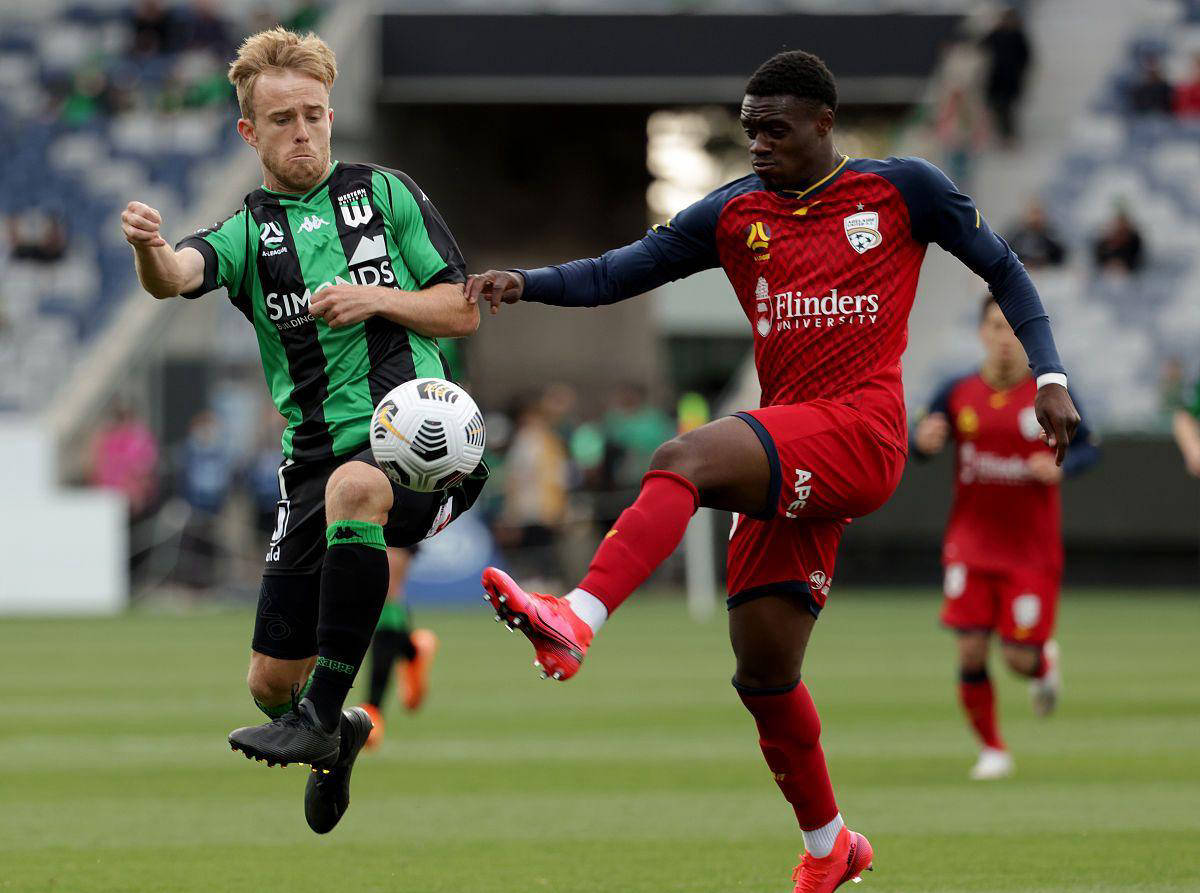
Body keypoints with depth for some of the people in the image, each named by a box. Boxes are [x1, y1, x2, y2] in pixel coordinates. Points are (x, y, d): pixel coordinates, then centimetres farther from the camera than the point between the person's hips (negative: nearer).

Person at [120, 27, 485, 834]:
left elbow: (464, 311, 10)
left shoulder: (385, 193, 10)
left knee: (353, 485, -39)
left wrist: (379, 298, -8)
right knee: (272, 681, 2)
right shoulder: (248, 233, 9)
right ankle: (335, 735, 40)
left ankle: (321, 714, -34)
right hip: (317, 457, 3)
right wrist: (148, 248, -39)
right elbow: (177, 275, -15)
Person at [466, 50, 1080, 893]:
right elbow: (620, 271, 8)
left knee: (683, 459, -30)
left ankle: (576, 622, -47)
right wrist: (528, 283, -9)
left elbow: (1002, 269, 14)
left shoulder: (903, 189, 6)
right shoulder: (735, 213, 14)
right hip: (788, 459, 6)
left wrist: (1050, 376, 5)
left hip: (860, 434, -6)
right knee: (764, 673, 6)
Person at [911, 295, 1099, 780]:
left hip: (1033, 552, -1)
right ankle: (992, 750, 12)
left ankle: (1044, 665, 34)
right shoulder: (957, 394, -1)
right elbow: (921, 444, 9)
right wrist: (922, 440, -16)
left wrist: (1061, 467, -17)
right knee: (971, 651, -8)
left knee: (1020, 658, -6)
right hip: (971, 545, 1)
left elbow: (1089, 448, 4)